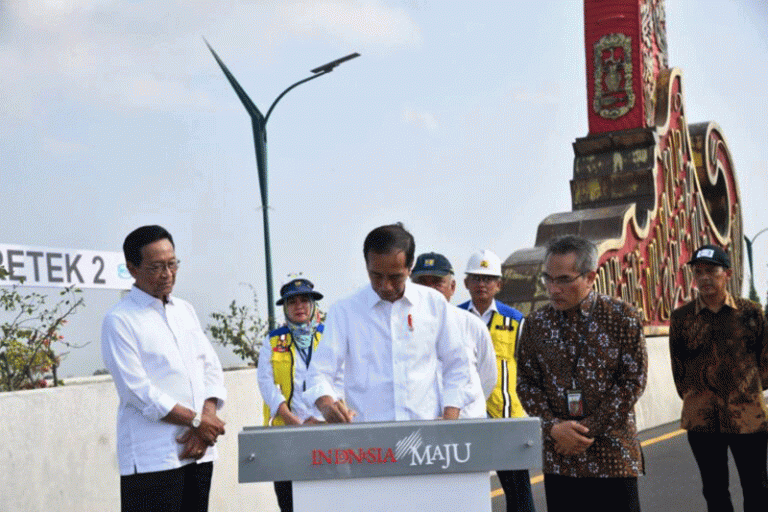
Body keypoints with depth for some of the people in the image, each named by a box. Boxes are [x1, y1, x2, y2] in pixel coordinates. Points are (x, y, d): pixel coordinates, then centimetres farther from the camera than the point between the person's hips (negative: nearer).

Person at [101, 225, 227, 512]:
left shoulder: (184, 310, 16)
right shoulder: (119, 321, -5)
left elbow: (211, 368, 12)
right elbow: (138, 391, -12)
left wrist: (205, 423, -4)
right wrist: (197, 421, -10)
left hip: (199, 451, 6)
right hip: (153, 457, -6)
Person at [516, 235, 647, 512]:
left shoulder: (623, 317, -3)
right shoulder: (536, 323, 5)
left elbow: (633, 381, -5)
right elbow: (526, 383, 7)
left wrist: (590, 428, -11)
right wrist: (553, 427, -9)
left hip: (613, 451, -2)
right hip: (559, 456, 3)